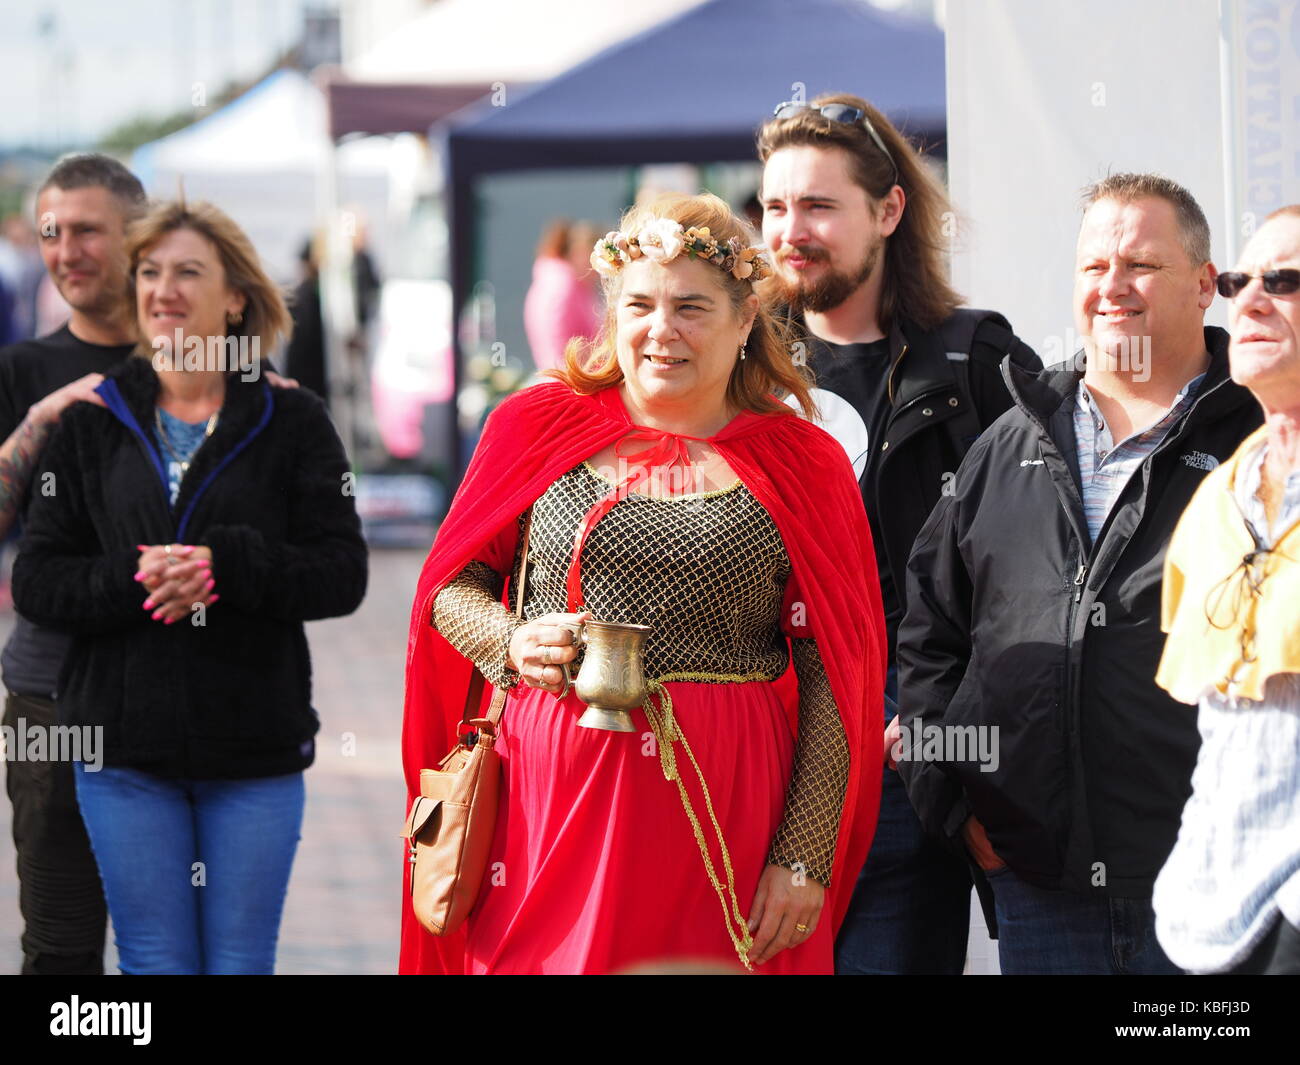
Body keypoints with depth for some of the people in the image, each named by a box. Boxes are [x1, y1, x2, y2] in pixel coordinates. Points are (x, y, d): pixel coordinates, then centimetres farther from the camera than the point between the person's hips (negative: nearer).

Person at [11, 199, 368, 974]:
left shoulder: (293, 423, 2)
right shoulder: (92, 424, 7)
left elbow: (343, 574, -5)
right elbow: (35, 582, 3)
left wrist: (224, 564, -20)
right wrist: (133, 582, -16)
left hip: (256, 747, -1)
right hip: (126, 744, 1)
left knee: (242, 962, 4)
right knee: (155, 961, 3)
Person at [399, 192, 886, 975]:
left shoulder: (802, 467, 3)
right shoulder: (541, 427, 7)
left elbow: (834, 684, 0)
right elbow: (450, 587, 13)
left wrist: (804, 858, -7)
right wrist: (512, 642, -9)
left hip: (727, 817, -1)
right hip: (550, 797, 1)